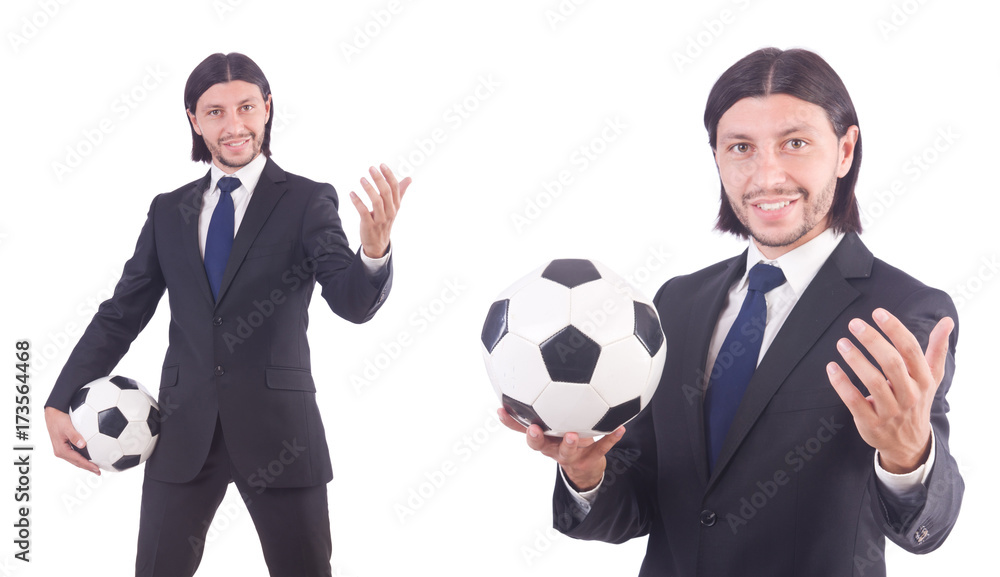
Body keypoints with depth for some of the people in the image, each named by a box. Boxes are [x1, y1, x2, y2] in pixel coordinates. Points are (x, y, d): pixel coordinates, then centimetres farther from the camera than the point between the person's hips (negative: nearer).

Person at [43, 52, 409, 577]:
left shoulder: (308, 201, -2)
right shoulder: (168, 211, 9)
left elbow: (353, 302, -15)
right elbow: (122, 314, 11)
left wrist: (374, 251, -38)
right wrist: (59, 402, 0)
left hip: (278, 432, -3)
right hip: (183, 432, 3)